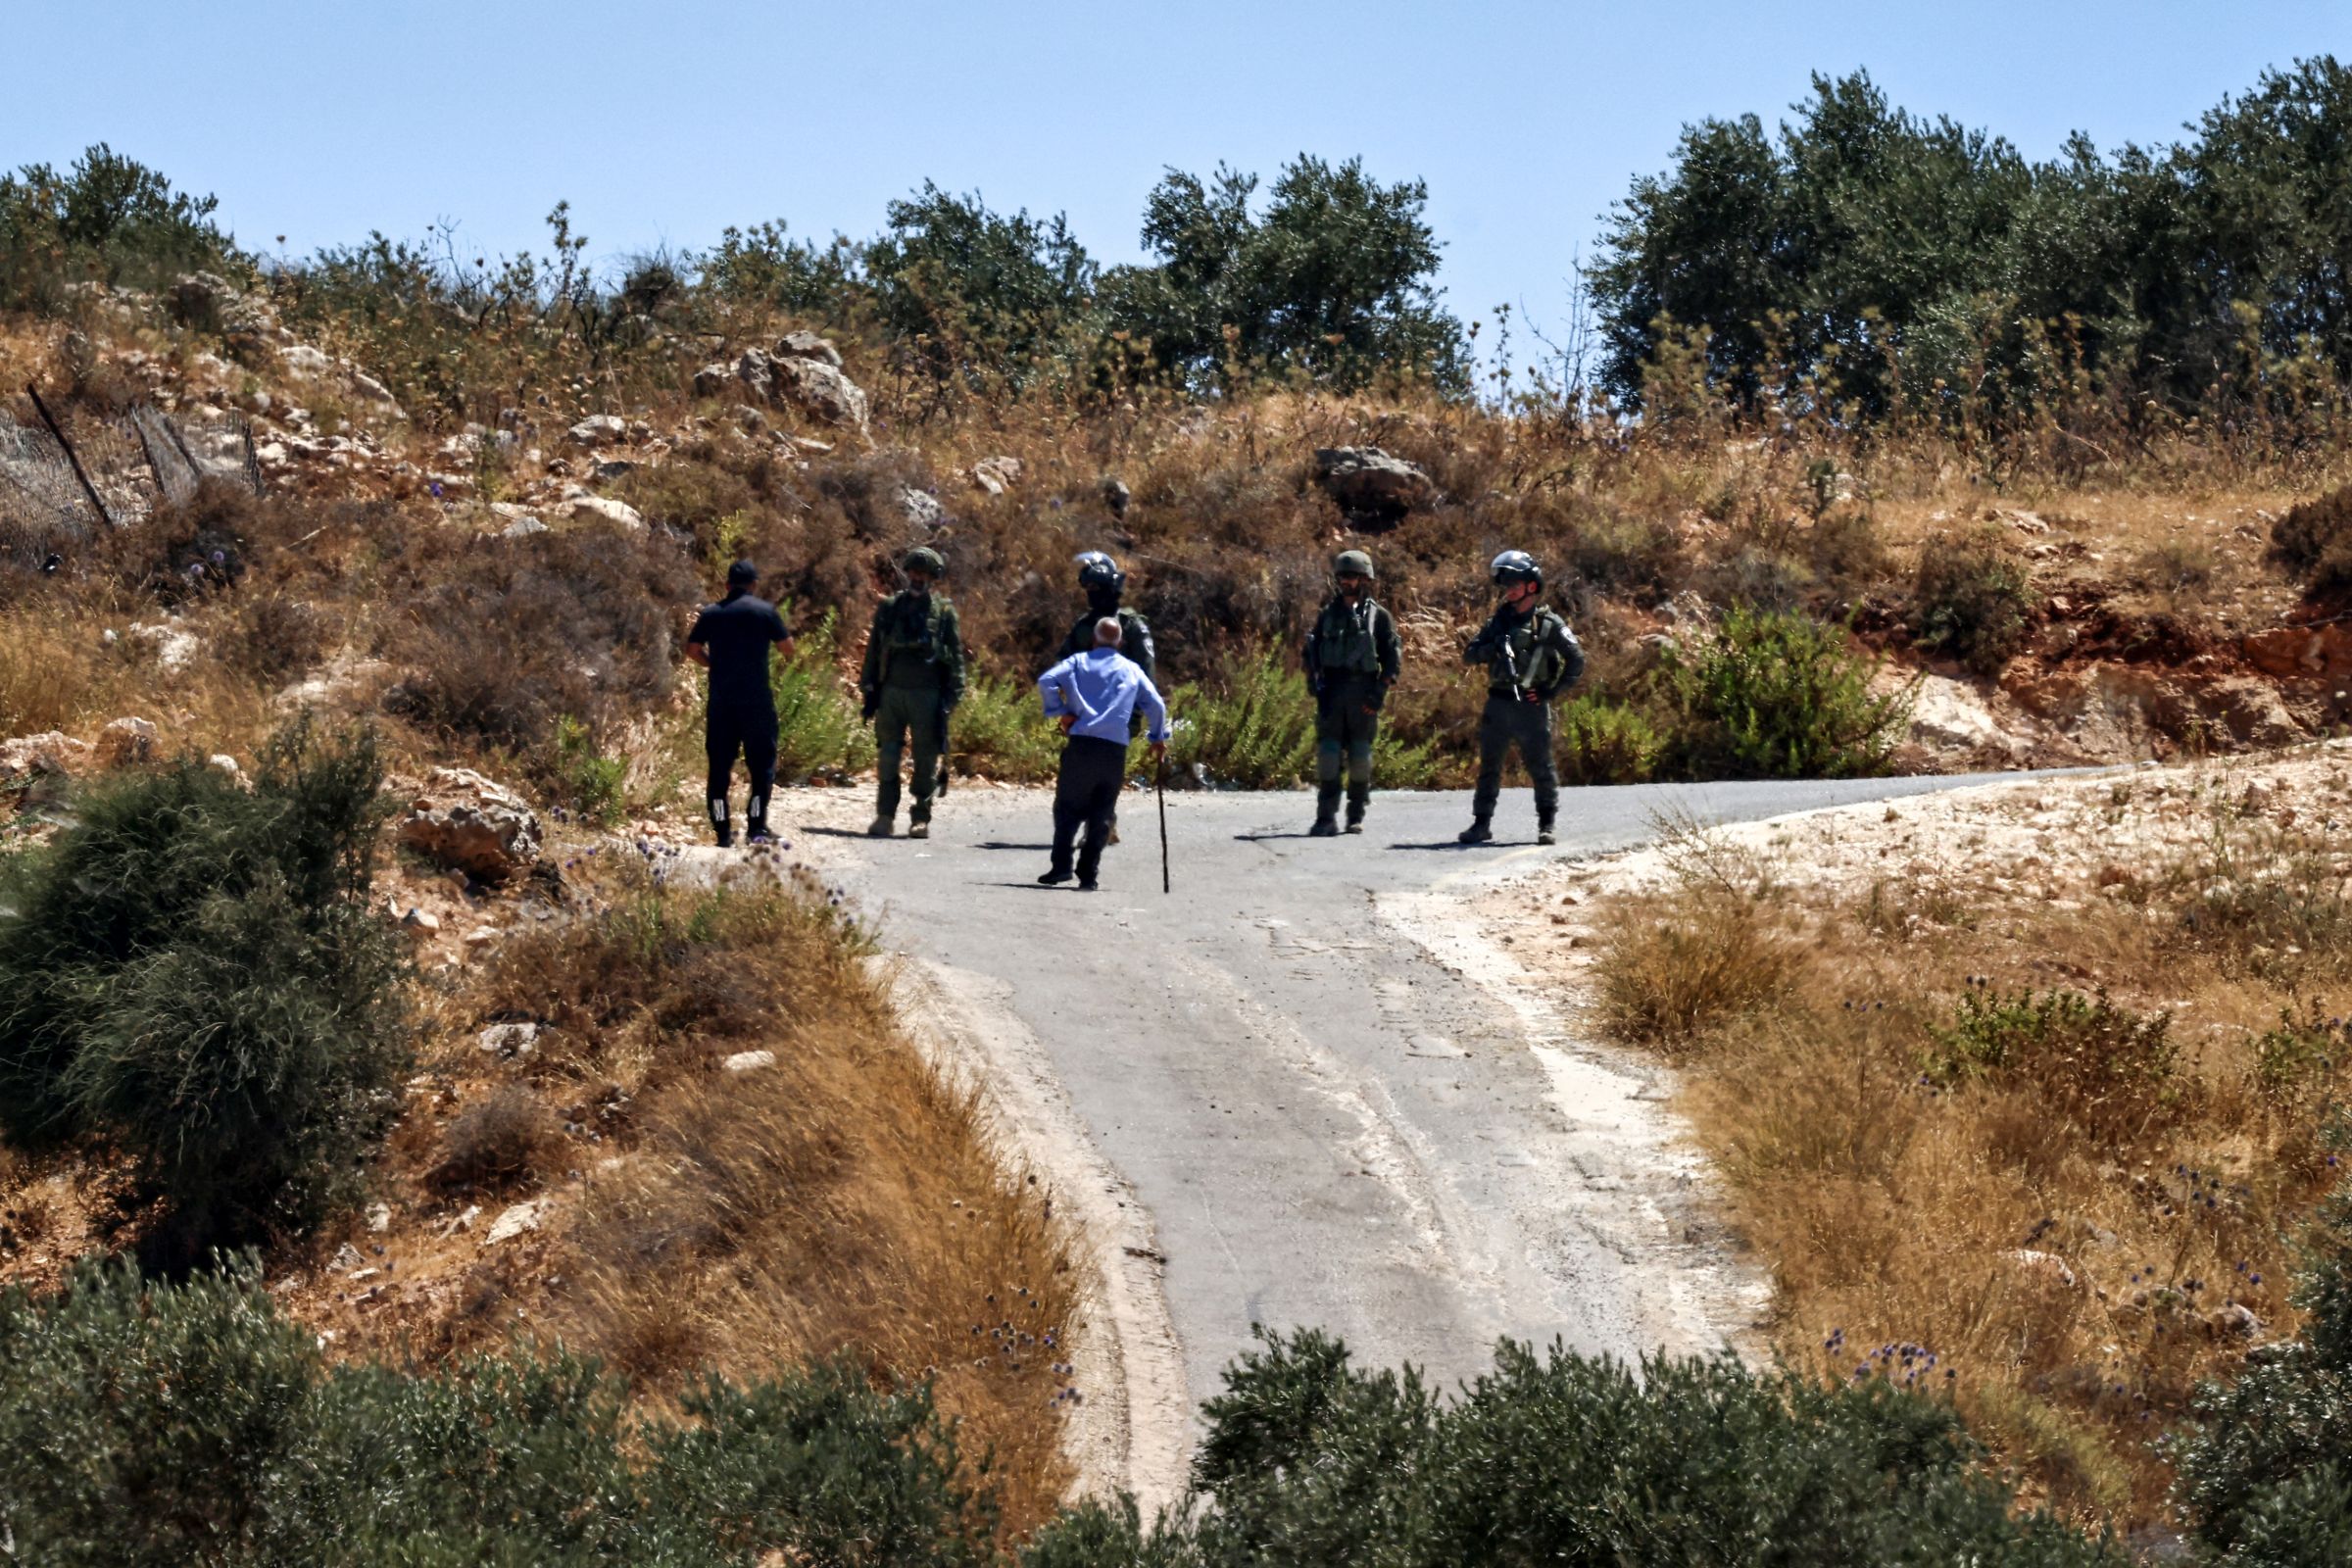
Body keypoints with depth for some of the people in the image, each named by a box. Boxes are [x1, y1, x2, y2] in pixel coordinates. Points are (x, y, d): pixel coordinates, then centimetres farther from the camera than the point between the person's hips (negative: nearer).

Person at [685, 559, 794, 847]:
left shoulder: (710, 613, 6)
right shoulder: (764, 610, -3)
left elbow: (692, 649, 7)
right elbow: (788, 648, 0)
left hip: (720, 699, 3)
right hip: (756, 699, -3)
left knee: (719, 764, 7)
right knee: (762, 761, 5)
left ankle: (722, 830, 5)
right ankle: (756, 826, -2)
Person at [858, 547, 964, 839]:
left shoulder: (943, 612, 3)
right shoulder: (889, 608, 9)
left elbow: (956, 654, 4)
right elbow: (873, 649, 13)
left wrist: (951, 697, -3)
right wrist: (869, 691, 7)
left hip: (926, 695, -2)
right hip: (891, 692, 2)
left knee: (926, 761, 1)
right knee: (888, 757, 3)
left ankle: (921, 819, 8)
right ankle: (885, 817, 8)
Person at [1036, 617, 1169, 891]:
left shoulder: (1079, 662, 11)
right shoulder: (1131, 669, 15)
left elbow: (1046, 681, -4)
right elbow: (1156, 705, 10)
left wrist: (1061, 712, 1)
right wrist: (1159, 739, 21)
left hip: (1081, 744, -1)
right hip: (1116, 750, 1)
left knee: (1068, 807, 7)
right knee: (1101, 815, 6)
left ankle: (1061, 866, -6)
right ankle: (1087, 874, 1)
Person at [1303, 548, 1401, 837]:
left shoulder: (1378, 616, 5)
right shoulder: (1328, 614, 13)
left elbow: (1391, 658, 1)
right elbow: (1312, 654, 12)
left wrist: (1379, 694, -8)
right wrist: (1316, 688, -2)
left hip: (1363, 693, -2)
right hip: (1332, 692, 2)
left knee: (1360, 756, 1)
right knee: (1327, 752, -6)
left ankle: (1356, 815, 11)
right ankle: (1326, 817, -7)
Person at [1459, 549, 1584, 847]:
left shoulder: (1549, 623, -1)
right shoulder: (1498, 619, 12)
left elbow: (1576, 660, -3)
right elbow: (1469, 655, 9)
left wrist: (1553, 690, -9)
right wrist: (1492, 649, -11)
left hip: (1531, 705, -4)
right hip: (1498, 703, 4)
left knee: (1540, 765, -2)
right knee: (1489, 765, 7)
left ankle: (1546, 825, 6)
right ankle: (1481, 822, 13)